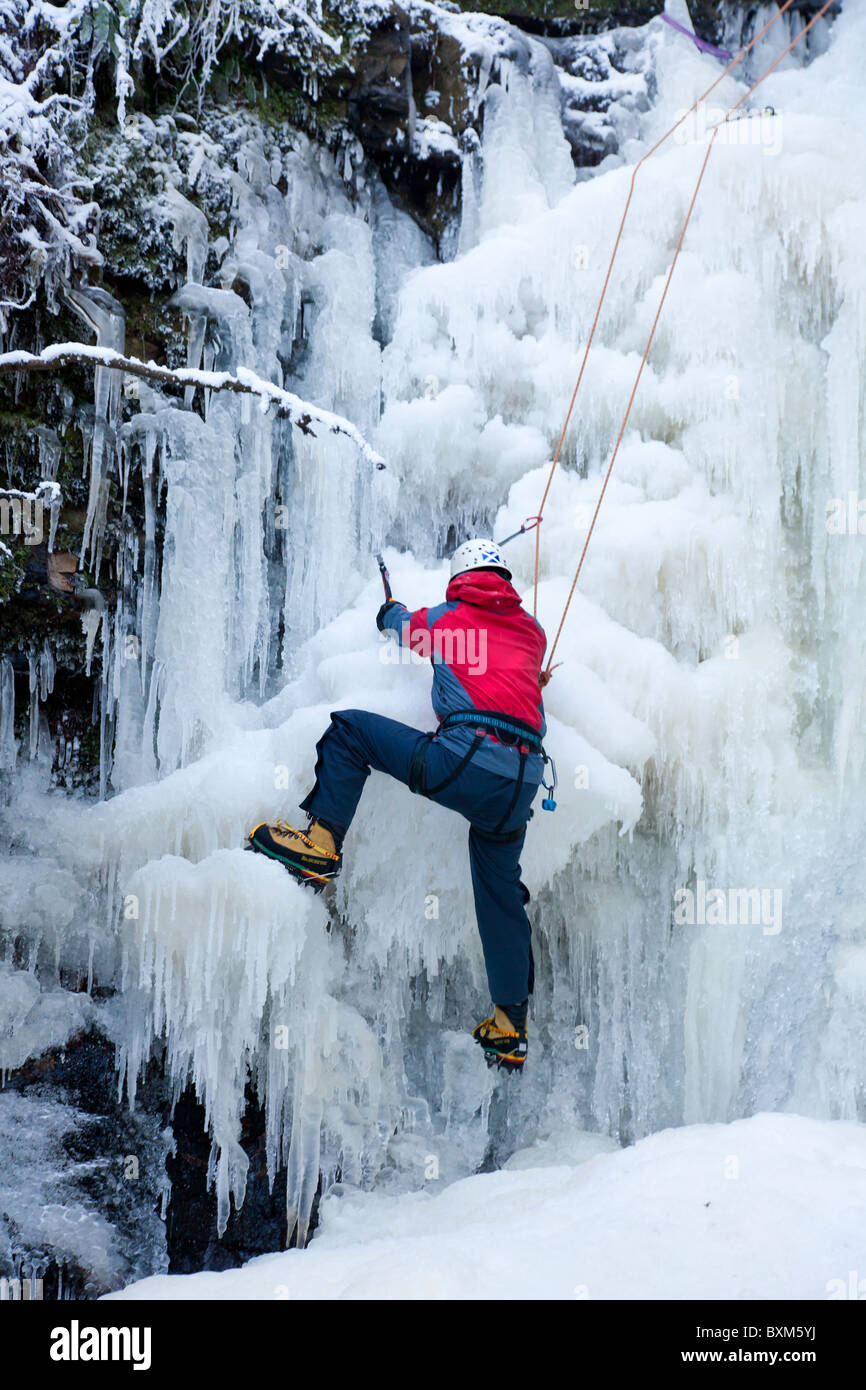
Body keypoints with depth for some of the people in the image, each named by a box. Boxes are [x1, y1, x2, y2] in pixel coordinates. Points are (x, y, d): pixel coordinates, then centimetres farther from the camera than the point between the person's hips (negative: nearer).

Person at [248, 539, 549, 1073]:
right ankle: (511, 1028, 20)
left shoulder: (446, 618, 16)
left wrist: (392, 609, 62)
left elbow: (401, 624, 39)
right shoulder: (533, 630, 22)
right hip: (524, 781, 5)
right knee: (501, 892, 18)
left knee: (349, 729, 7)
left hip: (469, 761, -5)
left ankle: (323, 844, -2)